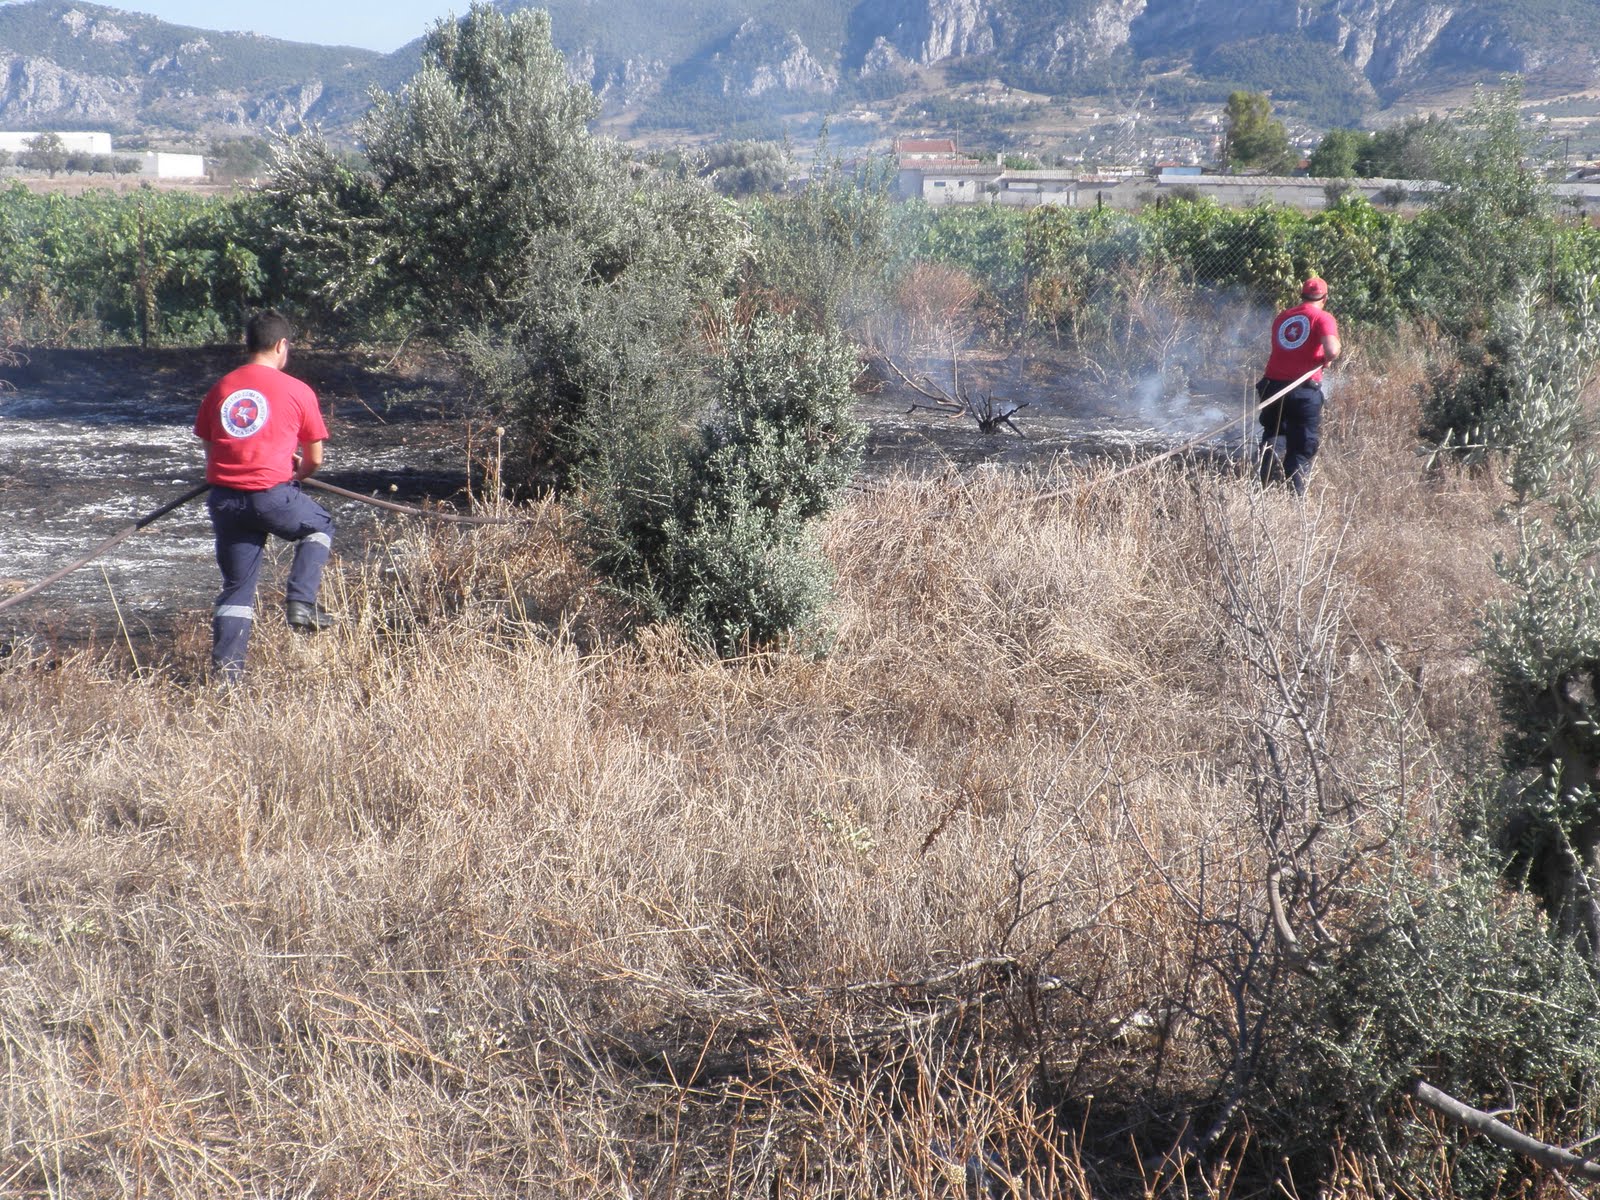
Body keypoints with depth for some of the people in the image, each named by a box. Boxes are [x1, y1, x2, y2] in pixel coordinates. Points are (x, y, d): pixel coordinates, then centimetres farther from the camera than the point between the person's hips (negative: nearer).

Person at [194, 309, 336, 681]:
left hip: (224, 497, 4)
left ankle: (226, 670, 6)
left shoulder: (220, 388, 12)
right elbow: (315, 459, 4)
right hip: (273, 496, -4)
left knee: (236, 586, 12)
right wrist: (297, 472, 27)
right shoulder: (297, 391, 0)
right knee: (320, 527, 26)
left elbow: (209, 446, 16)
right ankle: (301, 603, 10)